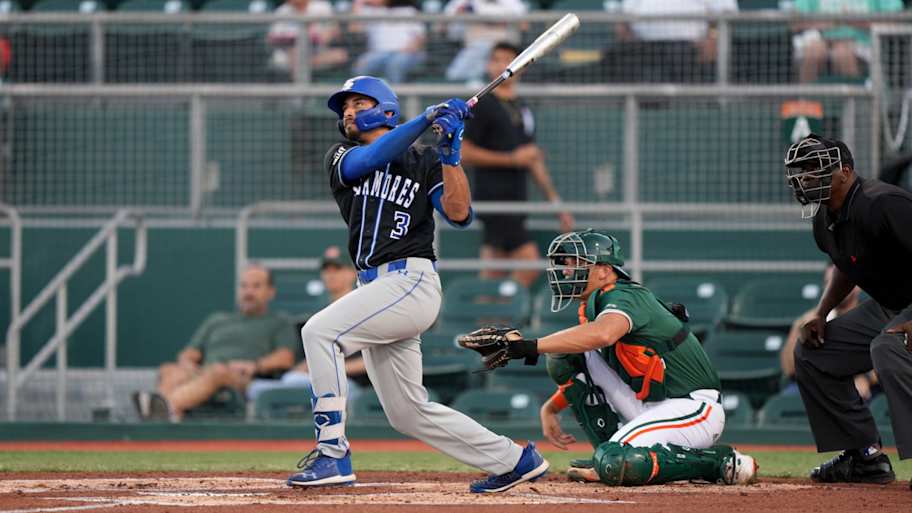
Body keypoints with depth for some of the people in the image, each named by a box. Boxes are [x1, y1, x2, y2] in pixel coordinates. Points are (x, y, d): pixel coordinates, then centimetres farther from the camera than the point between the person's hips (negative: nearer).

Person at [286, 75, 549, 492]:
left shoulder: (423, 162, 6)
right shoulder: (341, 158, 17)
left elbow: (459, 214, -7)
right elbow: (366, 160, -7)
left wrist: (449, 152, -15)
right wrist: (425, 120, -14)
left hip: (412, 282, -6)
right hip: (377, 288, 6)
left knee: (319, 331, -24)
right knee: (407, 413, 6)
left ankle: (332, 454, -24)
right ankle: (513, 460, 18)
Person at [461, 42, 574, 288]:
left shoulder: (523, 108, 18)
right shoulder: (482, 106, -5)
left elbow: (533, 158, 24)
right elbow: (464, 152, -9)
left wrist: (555, 201, 22)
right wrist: (512, 159, -12)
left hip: (516, 199, 7)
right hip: (493, 200, -7)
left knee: (492, 276, 6)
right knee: (529, 265, -16)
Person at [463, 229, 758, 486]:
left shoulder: (624, 297, -16)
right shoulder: (593, 307, 13)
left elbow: (602, 334, -41)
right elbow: (584, 379, 25)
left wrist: (530, 347, -42)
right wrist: (550, 408, 12)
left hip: (695, 410, -9)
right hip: (649, 408, 9)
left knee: (614, 464, -31)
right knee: (565, 358, 3)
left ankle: (721, 462, -13)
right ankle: (611, 455, 4)